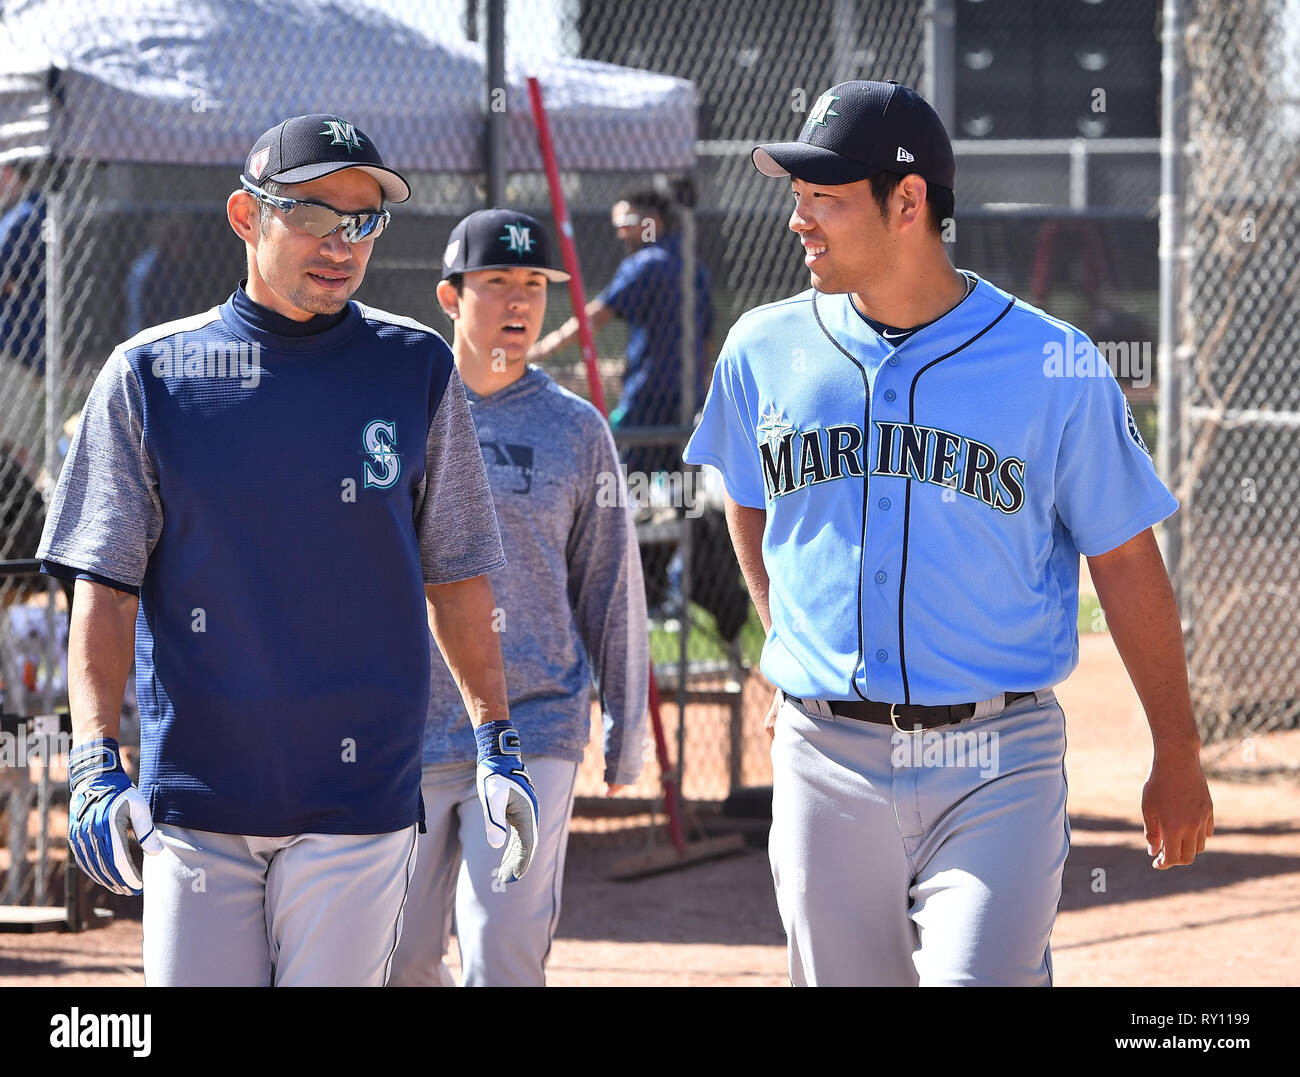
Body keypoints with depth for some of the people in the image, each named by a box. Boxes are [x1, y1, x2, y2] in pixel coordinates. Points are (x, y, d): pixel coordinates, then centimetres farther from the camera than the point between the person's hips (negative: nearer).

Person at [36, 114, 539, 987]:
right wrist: (95, 766, -10)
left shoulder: (416, 370, 6)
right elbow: (105, 585, 0)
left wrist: (498, 746, 8)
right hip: (195, 793, 0)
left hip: (361, 792, 0)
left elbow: (455, 574, 12)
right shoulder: (150, 375, 3)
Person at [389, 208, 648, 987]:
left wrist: (627, 730, 10)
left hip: (533, 730, -1)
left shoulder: (575, 428, 4)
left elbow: (611, 586, 9)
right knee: (399, 962, 6)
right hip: (404, 737, 1)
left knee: (504, 960, -10)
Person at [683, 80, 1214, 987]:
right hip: (826, 763, 3)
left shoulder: (1052, 364, -5)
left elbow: (1125, 560, 1)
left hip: (997, 770, -3)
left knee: (980, 976, -18)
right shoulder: (765, 349, 4)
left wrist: (1177, 755, 4)